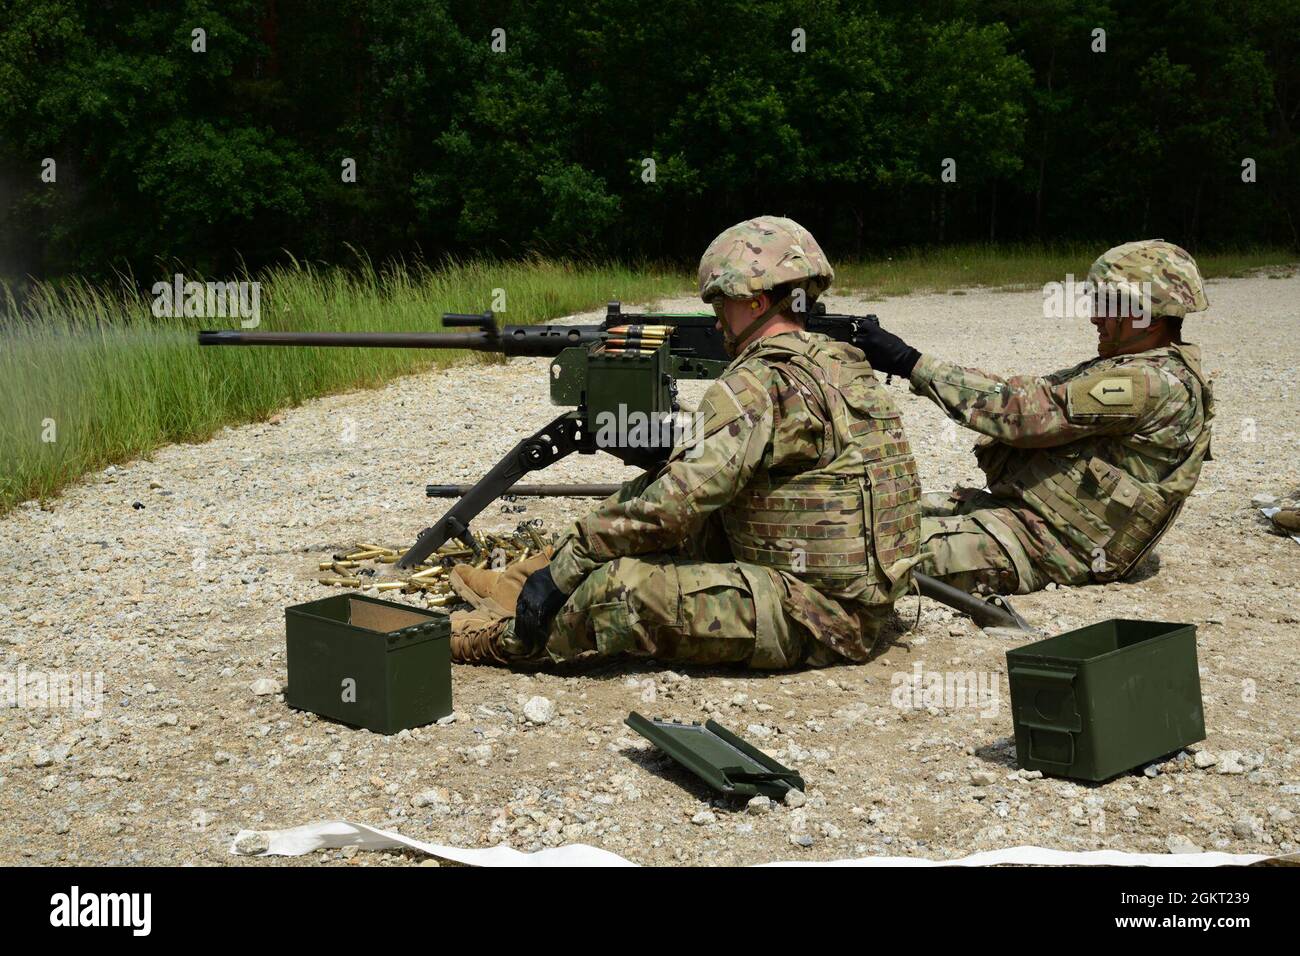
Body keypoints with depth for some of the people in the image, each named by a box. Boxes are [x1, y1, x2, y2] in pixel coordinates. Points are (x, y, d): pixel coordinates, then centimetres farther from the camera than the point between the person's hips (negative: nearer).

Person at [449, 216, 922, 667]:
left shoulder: (758, 386, -18)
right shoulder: (845, 364, 11)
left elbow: (672, 505, -23)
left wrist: (562, 567, -15)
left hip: (818, 616, -10)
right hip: (858, 596, 10)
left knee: (620, 586, -18)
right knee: (648, 489, 13)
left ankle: (510, 639, 8)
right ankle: (520, 584, 19)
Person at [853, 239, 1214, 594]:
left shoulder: (1154, 382, -18)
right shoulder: (1132, 367, 14)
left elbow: (1022, 410, -21)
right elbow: (1030, 393, 11)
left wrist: (911, 362, -19)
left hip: (1047, 544, -10)